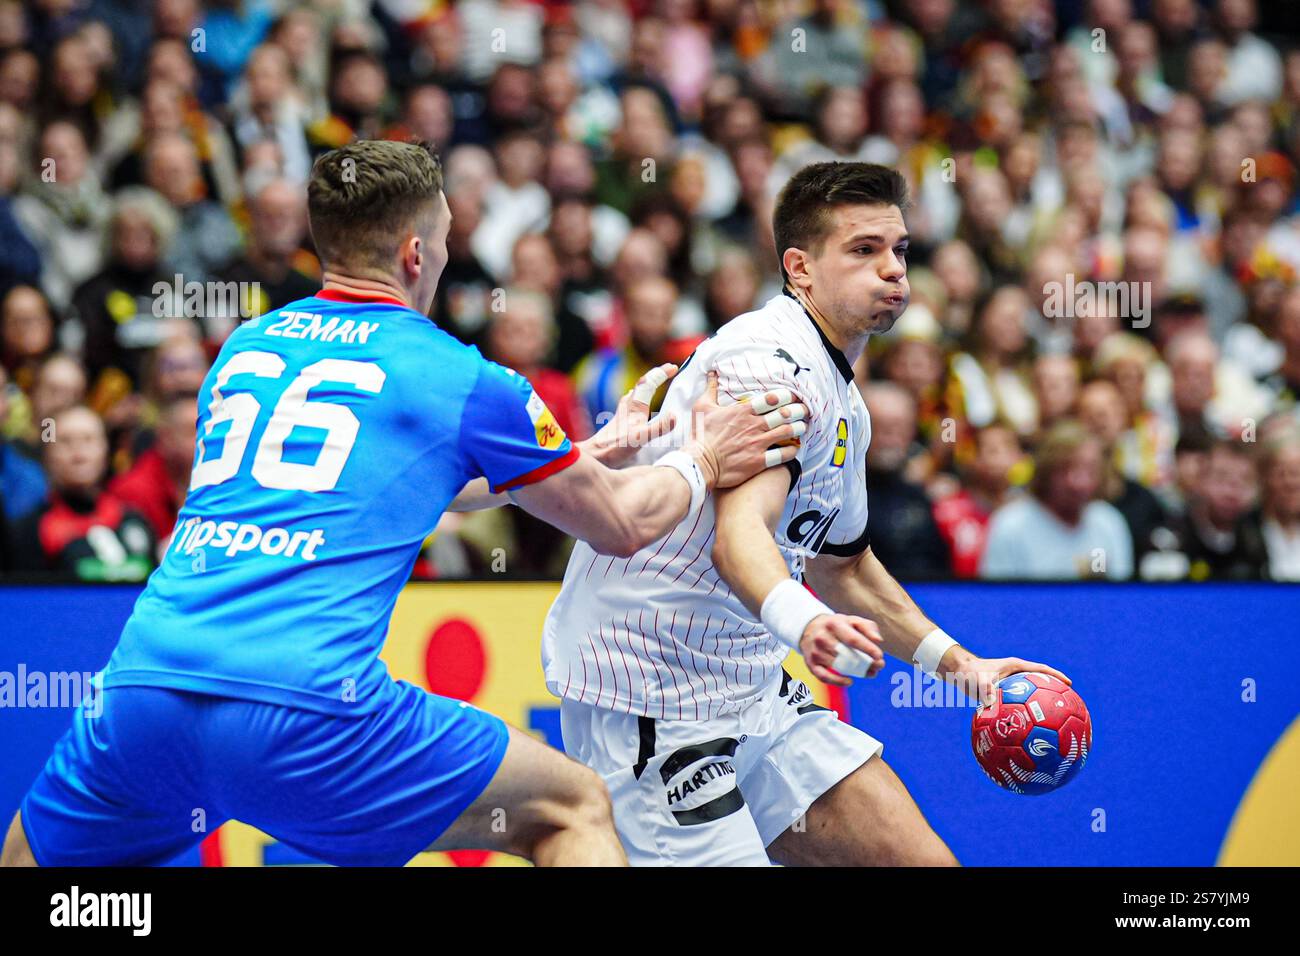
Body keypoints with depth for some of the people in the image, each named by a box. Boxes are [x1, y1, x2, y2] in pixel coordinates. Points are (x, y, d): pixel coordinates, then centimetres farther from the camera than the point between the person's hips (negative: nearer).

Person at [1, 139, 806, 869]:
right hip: (305, 706, -4)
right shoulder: (462, 380, 8)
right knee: (571, 810, 12)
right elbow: (622, 527, 21)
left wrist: (598, 448, 49)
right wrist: (702, 463, 42)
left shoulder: (244, 348, 24)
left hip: (140, 690, 4)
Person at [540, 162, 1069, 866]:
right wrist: (804, 621, -54)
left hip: (756, 697, 9)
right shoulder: (770, 361, -18)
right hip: (653, 697, -9)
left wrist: (957, 664, 24)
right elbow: (737, 534, -35)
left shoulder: (843, 403, 15)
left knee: (924, 860, -2)